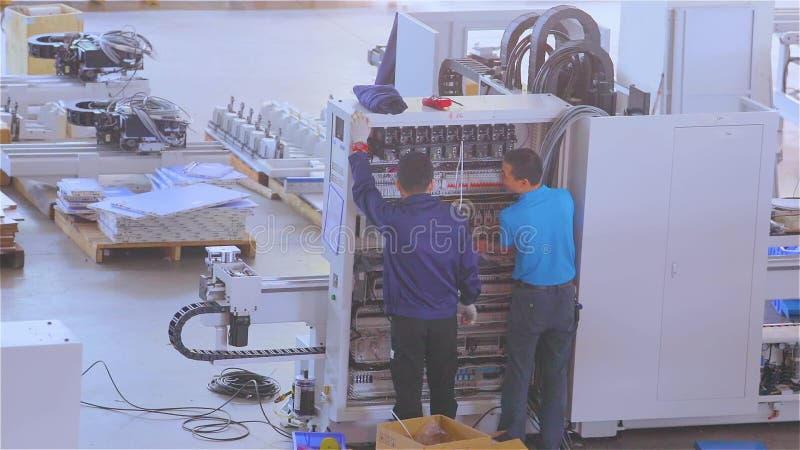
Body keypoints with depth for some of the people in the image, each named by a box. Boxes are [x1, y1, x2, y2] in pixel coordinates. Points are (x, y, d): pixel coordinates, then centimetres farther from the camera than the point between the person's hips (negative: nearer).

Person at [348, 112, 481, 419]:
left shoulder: (393, 218, -17)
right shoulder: (455, 220, -8)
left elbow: (363, 191, 1)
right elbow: (468, 267, 3)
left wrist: (359, 146, 12)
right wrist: (468, 301, 21)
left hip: (407, 319, -3)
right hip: (445, 317, 3)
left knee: (408, 391, 6)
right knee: (443, 389, 15)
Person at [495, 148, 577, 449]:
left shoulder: (511, 217, -19)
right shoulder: (565, 199, -9)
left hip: (530, 299, -3)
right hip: (564, 297, 3)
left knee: (518, 373, 9)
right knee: (556, 373, 13)